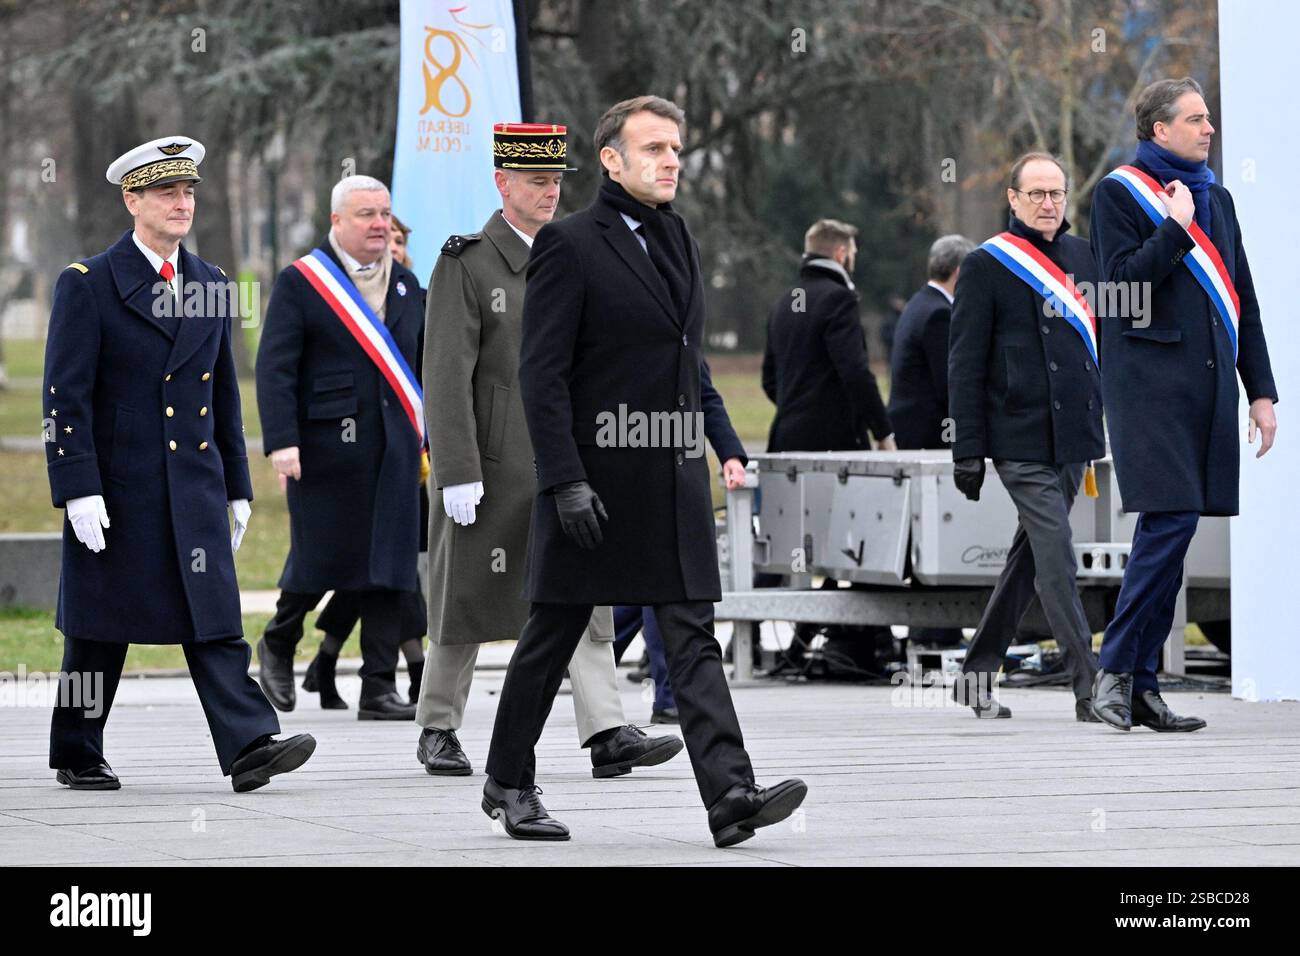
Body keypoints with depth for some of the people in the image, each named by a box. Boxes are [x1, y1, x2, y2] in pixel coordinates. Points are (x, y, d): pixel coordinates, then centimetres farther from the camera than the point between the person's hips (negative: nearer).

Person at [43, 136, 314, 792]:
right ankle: (77, 756, 18)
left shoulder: (211, 286, 12)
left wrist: (237, 488, 15)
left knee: (215, 620, -6)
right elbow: (65, 397, -9)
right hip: (116, 486, -4)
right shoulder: (86, 285, -5)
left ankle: (249, 747, -15)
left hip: (196, 487, 4)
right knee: (100, 628, 6)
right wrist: (78, 490, -16)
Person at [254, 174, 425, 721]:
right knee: (320, 555, -1)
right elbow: (274, 368, -7)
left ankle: (379, 690, 3)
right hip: (327, 445, -5)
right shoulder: (301, 282, -2)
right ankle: (278, 645, 28)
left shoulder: (405, 285, 15)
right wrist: (281, 442, -16)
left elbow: (422, 367, 19)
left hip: (393, 449, 5)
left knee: (389, 569, 0)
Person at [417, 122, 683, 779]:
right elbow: (447, 376, -12)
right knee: (469, 597, 6)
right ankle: (438, 731, 21)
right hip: (490, 464, -4)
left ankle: (607, 734, -15)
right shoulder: (465, 266, -7)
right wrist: (457, 474, -18)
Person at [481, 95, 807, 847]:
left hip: (675, 478, 6)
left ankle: (731, 797, -12)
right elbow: (542, 374, -13)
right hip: (596, 481, -6)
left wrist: (723, 447, 13)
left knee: (694, 637, -3)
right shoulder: (570, 245, -9)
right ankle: (510, 784, 21)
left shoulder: (678, 239, 14)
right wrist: (565, 481, -18)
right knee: (552, 636, 6)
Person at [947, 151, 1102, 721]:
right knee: (1056, 558, -11)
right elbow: (965, 364, -5)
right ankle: (1089, 685, -12)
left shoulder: (1081, 257, 13)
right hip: (1021, 443, -6)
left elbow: (1101, 342, 22)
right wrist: (967, 450, -9)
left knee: (1030, 557, 11)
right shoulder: (986, 267, -4)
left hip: (1071, 437, 6)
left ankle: (978, 672, 20)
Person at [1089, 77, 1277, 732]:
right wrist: (1175, 228, -12)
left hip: (1208, 380, 7)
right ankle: (1114, 671, -10)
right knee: (1170, 518, -16)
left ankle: (1142, 684, 5)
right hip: (1149, 377, -7)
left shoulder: (1215, 198, 21)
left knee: (1171, 528, 3)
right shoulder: (1119, 193, 1)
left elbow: (1242, 301, 21)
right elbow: (1122, 281, -12)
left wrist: (1261, 390, 16)